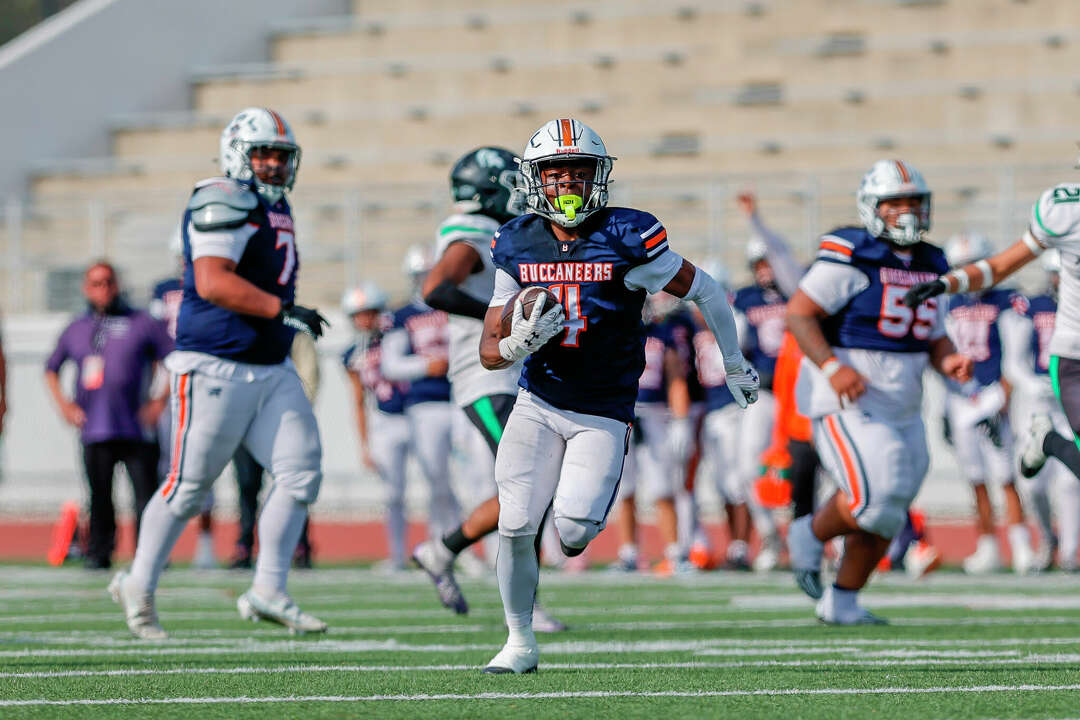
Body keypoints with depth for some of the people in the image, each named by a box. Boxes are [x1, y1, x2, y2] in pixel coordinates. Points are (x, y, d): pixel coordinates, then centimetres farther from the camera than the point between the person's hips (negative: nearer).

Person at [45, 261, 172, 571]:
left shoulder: (142, 324, 7)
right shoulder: (75, 330, 16)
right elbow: (51, 369, 27)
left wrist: (161, 399, -4)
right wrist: (63, 403, 12)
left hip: (136, 429, -2)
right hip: (94, 429, 2)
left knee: (145, 495, -7)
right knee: (99, 497, 2)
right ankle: (98, 553, 10)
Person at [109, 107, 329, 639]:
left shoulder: (274, 207, 16)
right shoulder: (225, 203, -14)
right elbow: (212, 282, -25)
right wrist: (283, 310, -26)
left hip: (271, 371, 9)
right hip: (216, 369, -9)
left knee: (301, 473, -3)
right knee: (189, 486, -1)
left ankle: (268, 591, 1)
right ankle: (138, 586, 15)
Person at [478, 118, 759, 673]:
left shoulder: (627, 239, -13)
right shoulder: (517, 246, -1)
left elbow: (705, 292, 1)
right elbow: (490, 351, 2)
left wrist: (734, 365, 13)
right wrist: (518, 343, -22)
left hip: (603, 413, -3)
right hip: (537, 403, 3)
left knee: (575, 527, -18)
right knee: (515, 526, -9)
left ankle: (574, 536, 22)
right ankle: (520, 643, 10)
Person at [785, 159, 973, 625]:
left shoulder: (930, 268, 12)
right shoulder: (852, 258, -11)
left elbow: (935, 340, 17)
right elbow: (798, 313, -12)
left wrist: (949, 362, -6)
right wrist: (832, 367, -24)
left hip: (901, 407, 8)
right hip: (846, 400, -8)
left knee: (887, 515, 9)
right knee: (872, 496, -21)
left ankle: (842, 603, 22)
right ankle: (811, 535, 8)